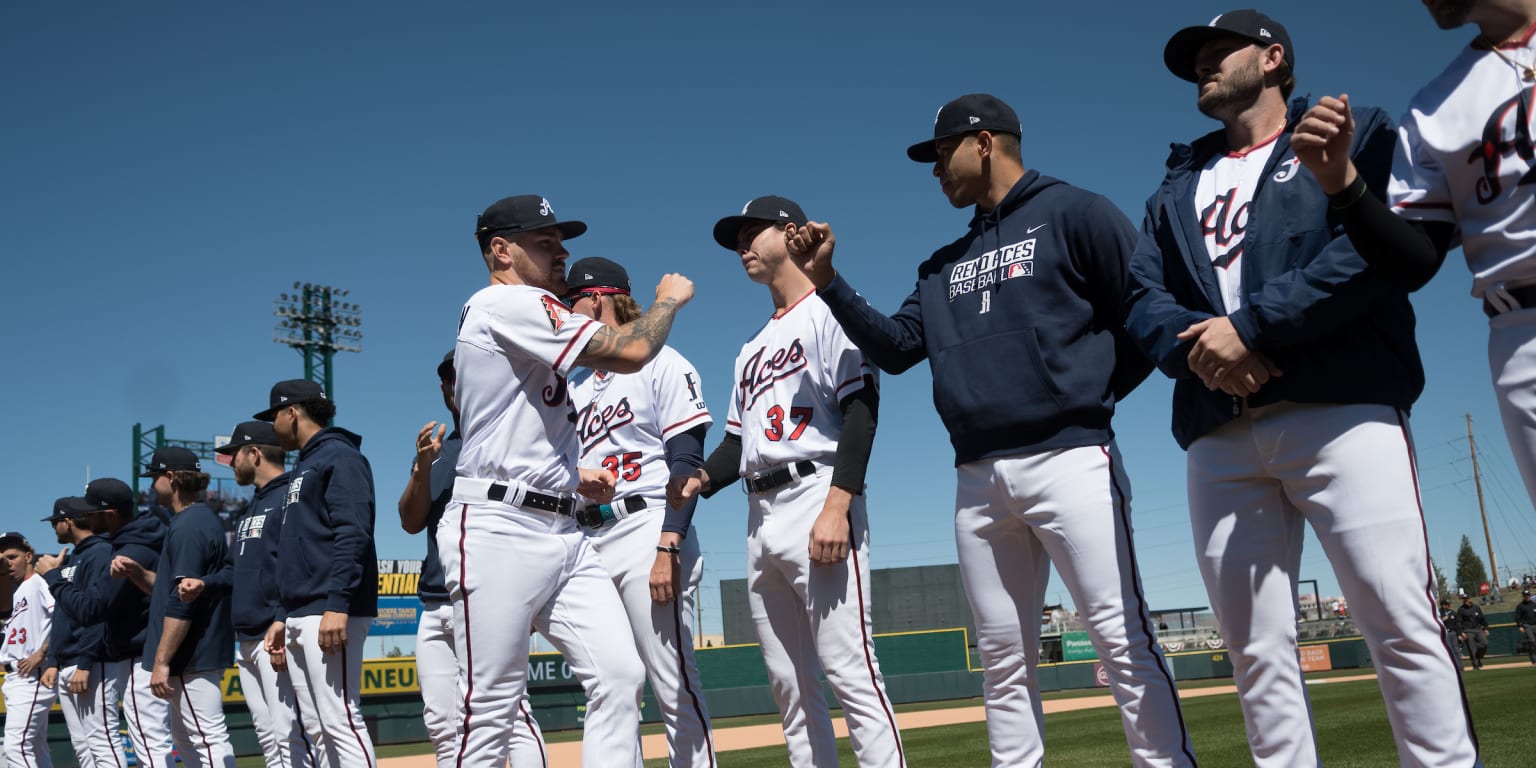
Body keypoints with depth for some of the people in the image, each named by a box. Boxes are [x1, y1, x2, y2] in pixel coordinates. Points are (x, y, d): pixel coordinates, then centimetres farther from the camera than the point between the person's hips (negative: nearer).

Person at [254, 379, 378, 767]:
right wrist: (284, 616, 22)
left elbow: (353, 535, -18)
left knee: (340, 720, -13)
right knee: (317, 728, 9)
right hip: (300, 616, 10)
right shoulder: (302, 469, 25)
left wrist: (337, 606, -26)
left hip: (329, 615, -10)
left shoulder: (340, 457, -5)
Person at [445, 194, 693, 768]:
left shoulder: (526, 330, 23)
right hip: (499, 531, -9)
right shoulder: (506, 303, -7)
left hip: (561, 533, 10)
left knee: (620, 676, -2)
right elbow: (629, 353, -16)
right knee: (491, 710, -5)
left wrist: (574, 476, 17)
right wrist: (669, 300, 2)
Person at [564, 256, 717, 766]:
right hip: (587, 543, 7)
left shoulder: (662, 364, 0)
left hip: (645, 529, -7)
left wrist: (667, 550, -19)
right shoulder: (574, 384, 22)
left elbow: (686, 463, -10)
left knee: (674, 688, -8)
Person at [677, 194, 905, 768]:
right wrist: (702, 479, 3)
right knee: (790, 686, 7)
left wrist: (837, 506, -22)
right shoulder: (752, 348, 27)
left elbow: (861, 408, -11)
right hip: (760, 516, 8)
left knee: (849, 672, -13)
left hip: (817, 499, -8)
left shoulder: (829, 311, 1)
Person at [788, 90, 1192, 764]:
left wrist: (1092, 393, -3)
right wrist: (828, 282, 8)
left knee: (1123, 640, -7)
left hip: (1068, 460, -6)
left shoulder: (1072, 213, 3)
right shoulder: (944, 265, 23)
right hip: (978, 478, 7)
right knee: (1003, 658, 8)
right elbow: (894, 348, 15)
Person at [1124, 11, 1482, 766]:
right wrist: (1194, 342, -9)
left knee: (1401, 626, -11)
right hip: (1219, 437, 4)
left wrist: (1252, 323, -11)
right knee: (1255, 648, 0)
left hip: (1342, 412, -4)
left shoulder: (1354, 133, 14)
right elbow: (1142, 299, 14)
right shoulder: (1175, 189, 28)